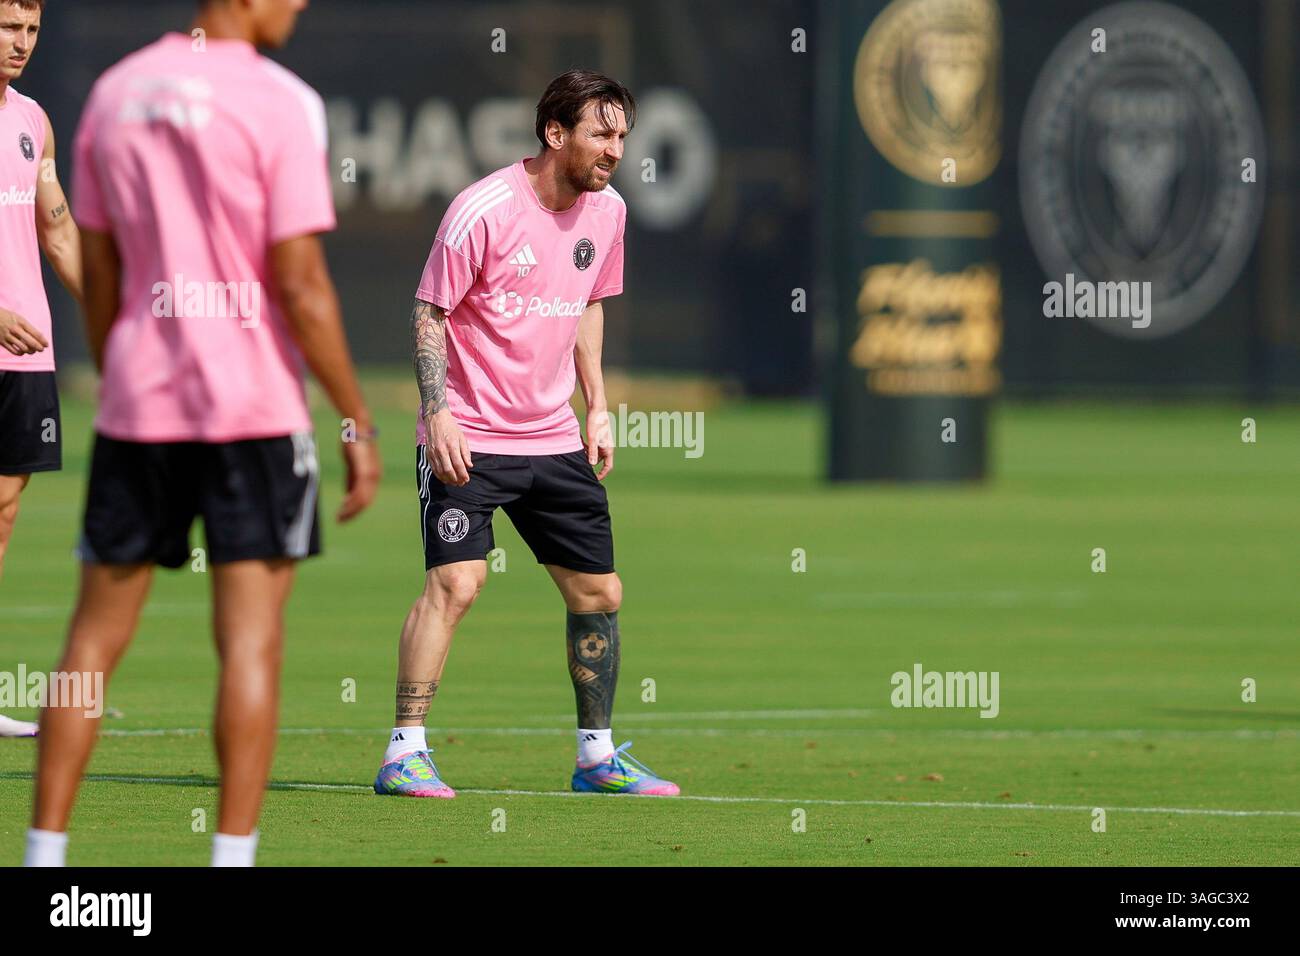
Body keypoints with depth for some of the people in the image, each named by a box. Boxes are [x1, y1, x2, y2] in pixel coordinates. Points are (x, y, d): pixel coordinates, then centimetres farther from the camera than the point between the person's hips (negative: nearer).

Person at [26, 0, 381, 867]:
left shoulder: (115, 92, 7)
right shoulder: (279, 103, -10)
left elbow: (98, 275, 13)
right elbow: (298, 285, -12)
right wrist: (358, 422, -6)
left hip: (136, 404, 5)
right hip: (254, 406, -5)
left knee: (97, 635, 10)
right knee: (252, 639, -2)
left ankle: (45, 851, 9)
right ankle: (233, 852, -6)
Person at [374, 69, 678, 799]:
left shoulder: (607, 211, 5)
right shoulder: (484, 210, -15)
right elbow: (429, 313, -10)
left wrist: (598, 408, 15)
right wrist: (439, 415, -18)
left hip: (555, 438, 7)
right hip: (468, 438, -7)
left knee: (599, 592, 7)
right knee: (456, 580, -19)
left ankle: (598, 757, 21)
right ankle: (406, 754, -14)